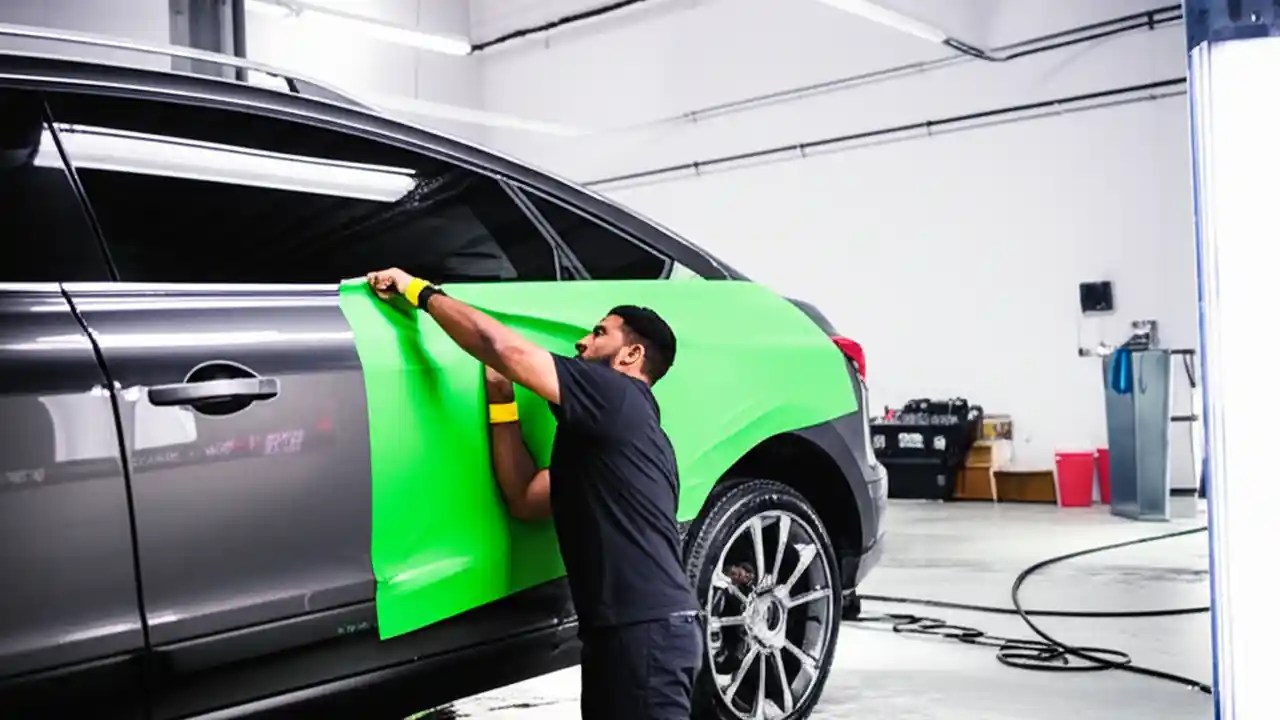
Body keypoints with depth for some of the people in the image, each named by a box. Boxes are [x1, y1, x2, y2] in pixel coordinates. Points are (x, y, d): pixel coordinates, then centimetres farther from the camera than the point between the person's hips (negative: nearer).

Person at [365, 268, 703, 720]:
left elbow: (503, 347, -14)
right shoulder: (606, 435, 23)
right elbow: (524, 498, 18)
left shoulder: (617, 395, -5)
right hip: (630, 629, 10)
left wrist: (420, 291, -2)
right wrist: (500, 398, 17)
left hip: (647, 630, -10)